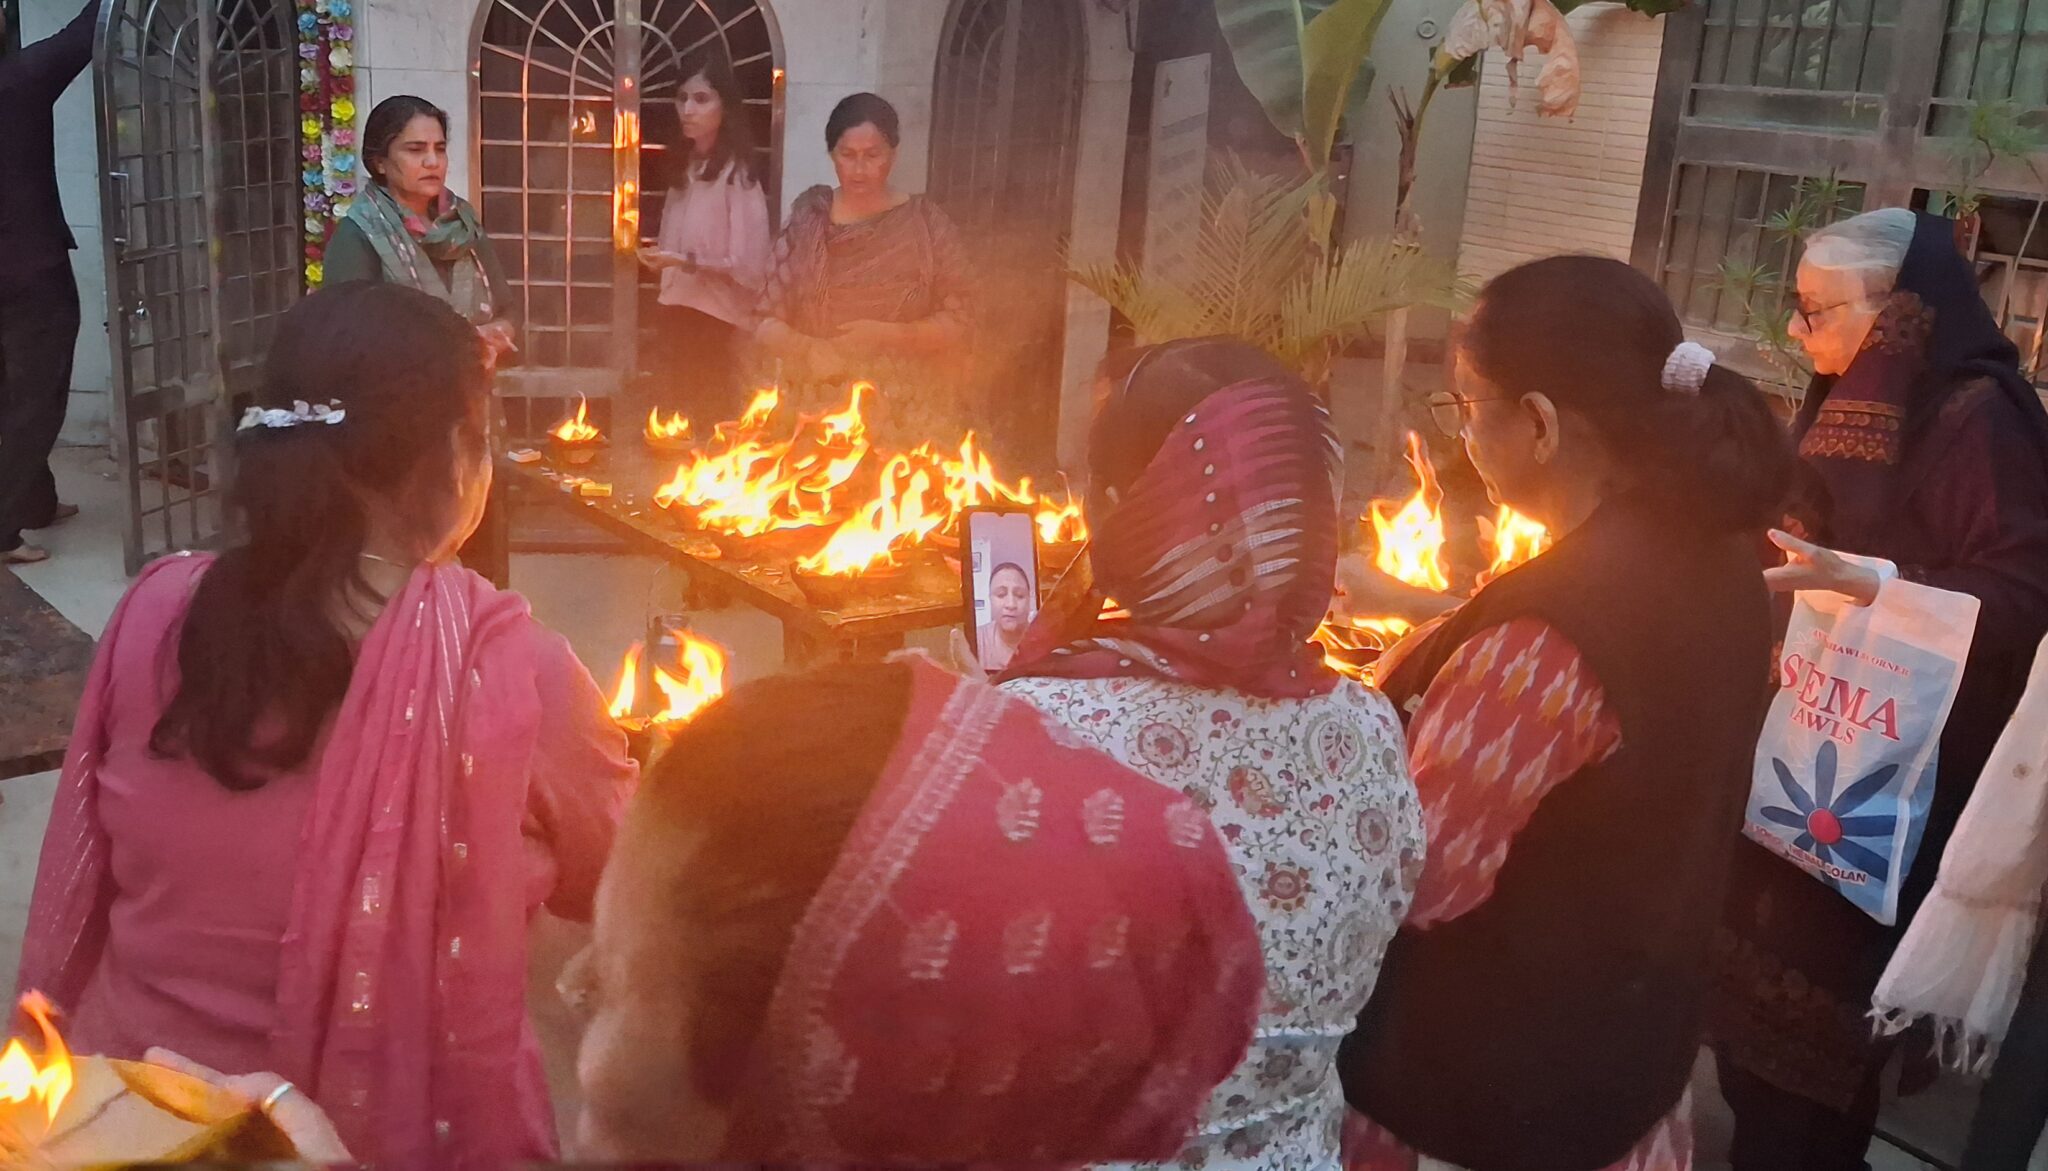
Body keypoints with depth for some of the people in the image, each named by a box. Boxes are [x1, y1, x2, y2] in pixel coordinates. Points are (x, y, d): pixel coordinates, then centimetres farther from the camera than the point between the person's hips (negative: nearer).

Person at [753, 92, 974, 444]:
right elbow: (766, 322, 4)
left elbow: (957, 324, -1)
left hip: (910, 418, -1)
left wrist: (887, 335, -16)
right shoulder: (806, 220, 6)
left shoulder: (926, 224, 1)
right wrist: (805, 348, -17)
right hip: (818, 414, 2)